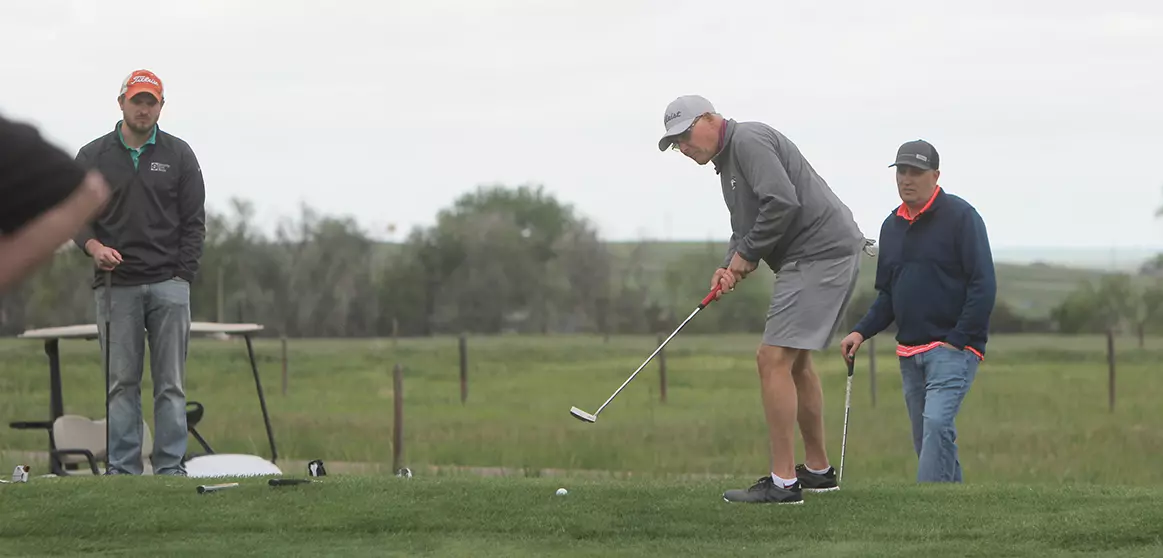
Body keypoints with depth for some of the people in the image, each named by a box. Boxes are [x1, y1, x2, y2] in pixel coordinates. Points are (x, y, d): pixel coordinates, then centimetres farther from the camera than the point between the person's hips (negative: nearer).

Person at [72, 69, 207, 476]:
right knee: (121, 381, 0)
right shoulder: (93, 157, 8)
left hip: (168, 285, 0)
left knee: (170, 382, -1)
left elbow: (193, 223, 6)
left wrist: (182, 277, -3)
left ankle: (170, 466, 1)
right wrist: (95, 247, -14)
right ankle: (122, 467, 2)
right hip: (116, 286, 0)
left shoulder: (179, 155, 7)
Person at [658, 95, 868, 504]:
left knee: (773, 359, -14)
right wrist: (730, 266, 1)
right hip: (819, 257, 11)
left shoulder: (748, 141, -13)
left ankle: (783, 482, -14)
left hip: (822, 252, -11)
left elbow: (783, 203, -24)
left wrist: (747, 255, -12)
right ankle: (818, 469, 29)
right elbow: (745, 229, 22)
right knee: (794, 362, 19)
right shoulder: (728, 160, 21)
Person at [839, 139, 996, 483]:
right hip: (910, 351, 8)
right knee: (926, 439, 7)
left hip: (953, 348, -7)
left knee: (936, 422, -23)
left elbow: (983, 286, -11)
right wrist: (862, 332, 5)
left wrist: (958, 341, -15)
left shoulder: (960, 216, -7)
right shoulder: (892, 226, 14)